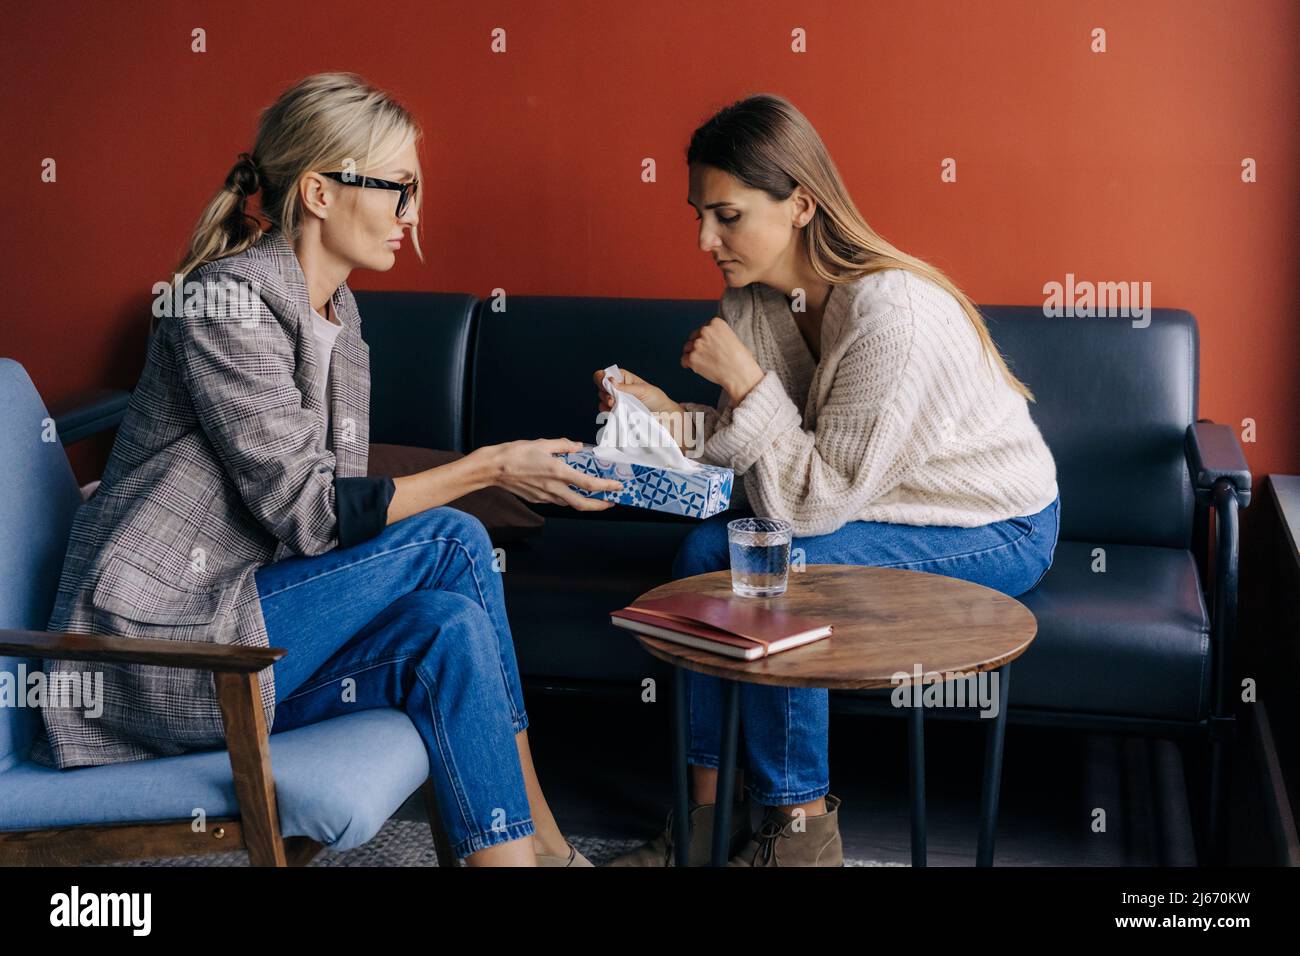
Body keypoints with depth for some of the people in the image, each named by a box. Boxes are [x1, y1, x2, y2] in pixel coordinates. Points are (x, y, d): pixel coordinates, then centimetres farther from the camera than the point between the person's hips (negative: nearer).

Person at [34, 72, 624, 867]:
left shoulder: (338, 314, 12)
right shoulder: (229, 300, -15)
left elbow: (338, 505, 9)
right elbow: (304, 510, -20)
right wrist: (489, 467, -17)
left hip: (228, 627, 8)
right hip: (157, 650, -8)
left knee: (454, 625, -16)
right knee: (450, 539, -17)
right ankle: (543, 845, -9)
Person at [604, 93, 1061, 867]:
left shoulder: (892, 311, -31)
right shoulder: (755, 295, -6)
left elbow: (818, 498, -27)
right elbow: (758, 446, -2)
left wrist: (745, 380, -29)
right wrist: (670, 416, -18)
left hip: (997, 530, -7)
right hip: (877, 499, 8)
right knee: (707, 549, -13)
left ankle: (800, 825, -8)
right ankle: (710, 807, -2)